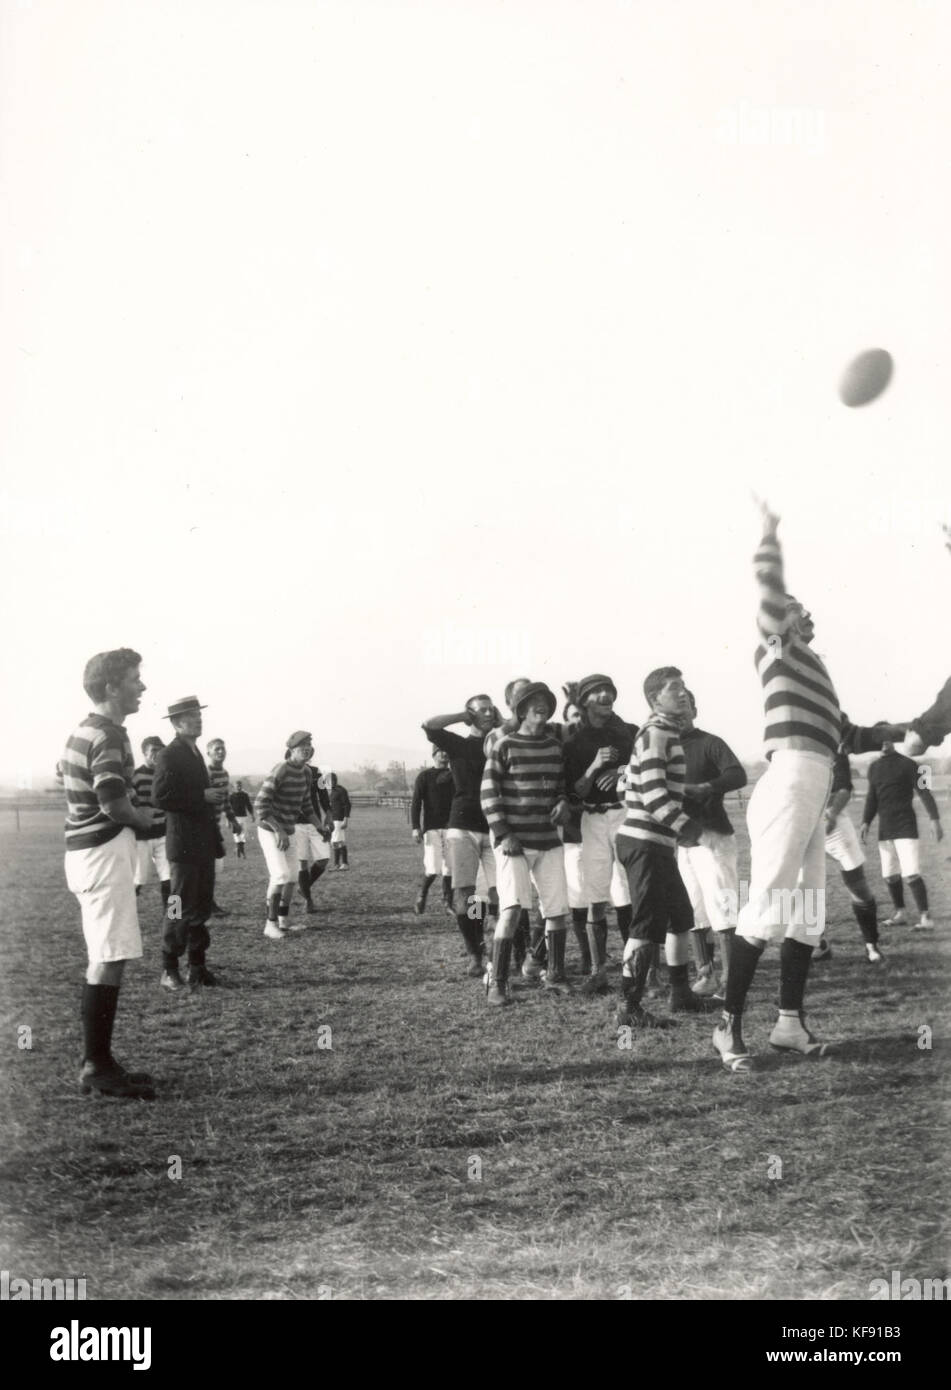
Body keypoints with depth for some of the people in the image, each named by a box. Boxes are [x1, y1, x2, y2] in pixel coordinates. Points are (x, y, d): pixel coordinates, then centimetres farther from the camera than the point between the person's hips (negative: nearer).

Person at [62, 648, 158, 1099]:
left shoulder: (82, 731, 14)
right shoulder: (108, 736, -16)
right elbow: (114, 805, -22)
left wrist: (133, 811, 10)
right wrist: (145, 820, -5)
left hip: (85, 849, 10)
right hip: (106, 850, -10)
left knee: (101, 959, 14)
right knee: (109, 960, -7)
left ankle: (97, 1063, 19)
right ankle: (97, 1069, -4)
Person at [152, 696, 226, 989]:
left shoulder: (195, 753, 17)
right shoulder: (169, 756, -10)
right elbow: (160, 797, -20)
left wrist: (214, 798, 12)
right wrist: (203, 796, -19)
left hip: (204, 842, 9)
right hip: (185, 843, -9)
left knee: (202, 906, 11)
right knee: (182, 907, -6)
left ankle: (197, 967, 18)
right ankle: (169, 970, 3)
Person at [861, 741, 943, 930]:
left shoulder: (907, 764, -6)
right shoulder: (873, 767, 11)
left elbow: (924, 792, -11)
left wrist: (935, 819, -21)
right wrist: (865, 823, 4)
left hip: (906, 827, -6)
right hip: (885, 829, 6)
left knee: (911, 874, -15)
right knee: (890, 875, 8)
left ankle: (925, 917, -11)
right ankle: (899, 913, 23)